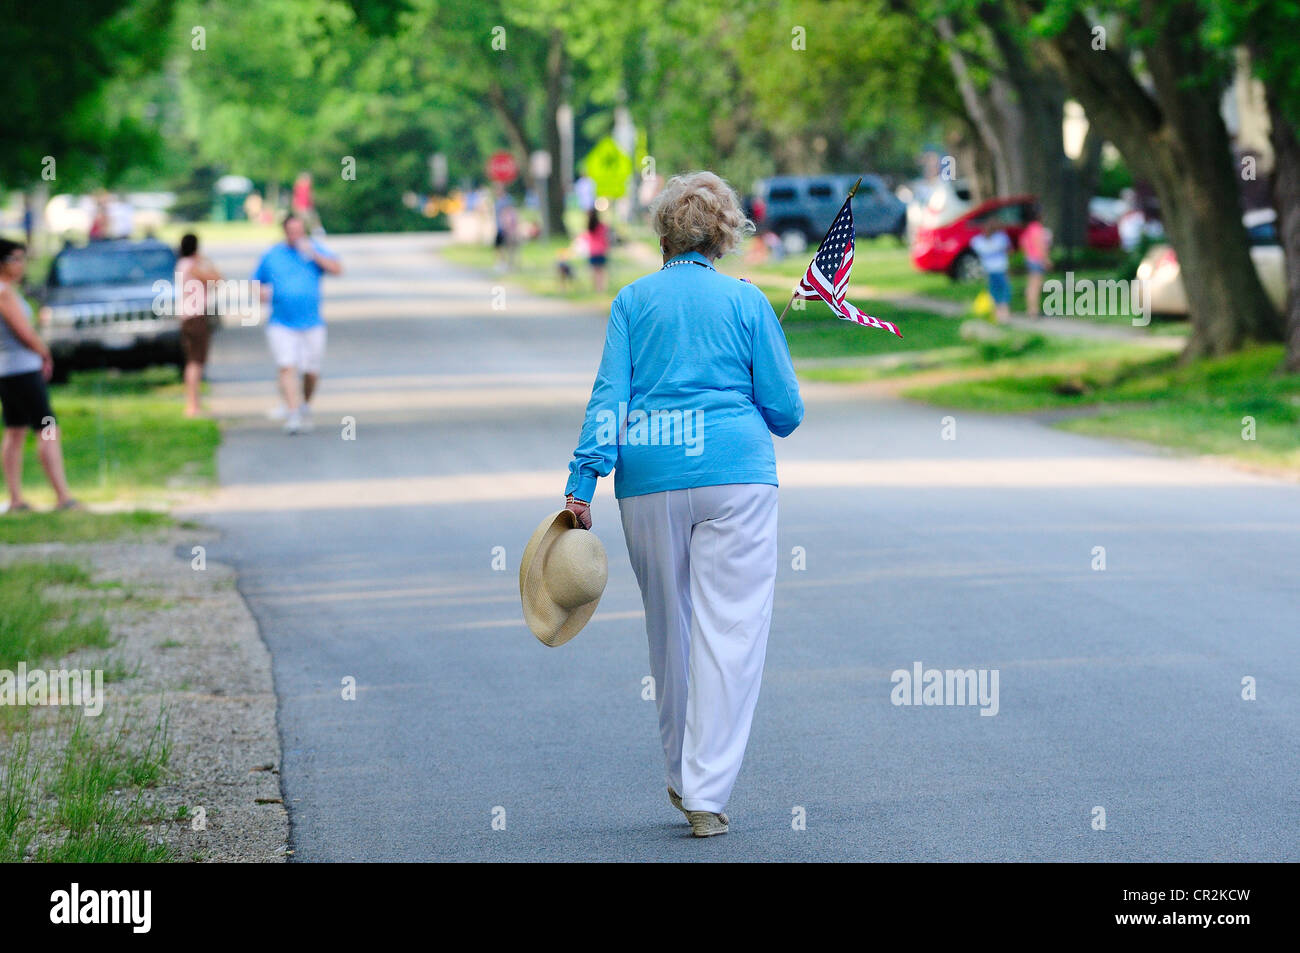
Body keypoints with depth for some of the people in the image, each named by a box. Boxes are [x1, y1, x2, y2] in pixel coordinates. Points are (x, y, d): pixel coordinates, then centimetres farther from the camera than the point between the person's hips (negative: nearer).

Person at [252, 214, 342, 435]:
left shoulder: (315, 249, 4)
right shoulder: (271, 256, 5)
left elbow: (337, 269, -8)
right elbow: (255, 284, 15)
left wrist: (313, 254, -19)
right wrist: (262, 293, -8)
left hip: (312, 325, 1)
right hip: (281, 325, -1)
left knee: (311, 373, 7)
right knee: (287, 368, -17)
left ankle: (305, 406, 34)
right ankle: (293, 414, -23)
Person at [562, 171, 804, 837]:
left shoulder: (633, 301, 8)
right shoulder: (747, 302, 4)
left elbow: (609, 396, -1)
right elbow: (785, 411, 4)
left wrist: (582, 482, -4)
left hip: (648, 480, 3)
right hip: (735, 476, -3)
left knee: (670, 632, 16)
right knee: (728, 632, -3)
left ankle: (684, 777, 29)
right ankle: (706, 795, -11)